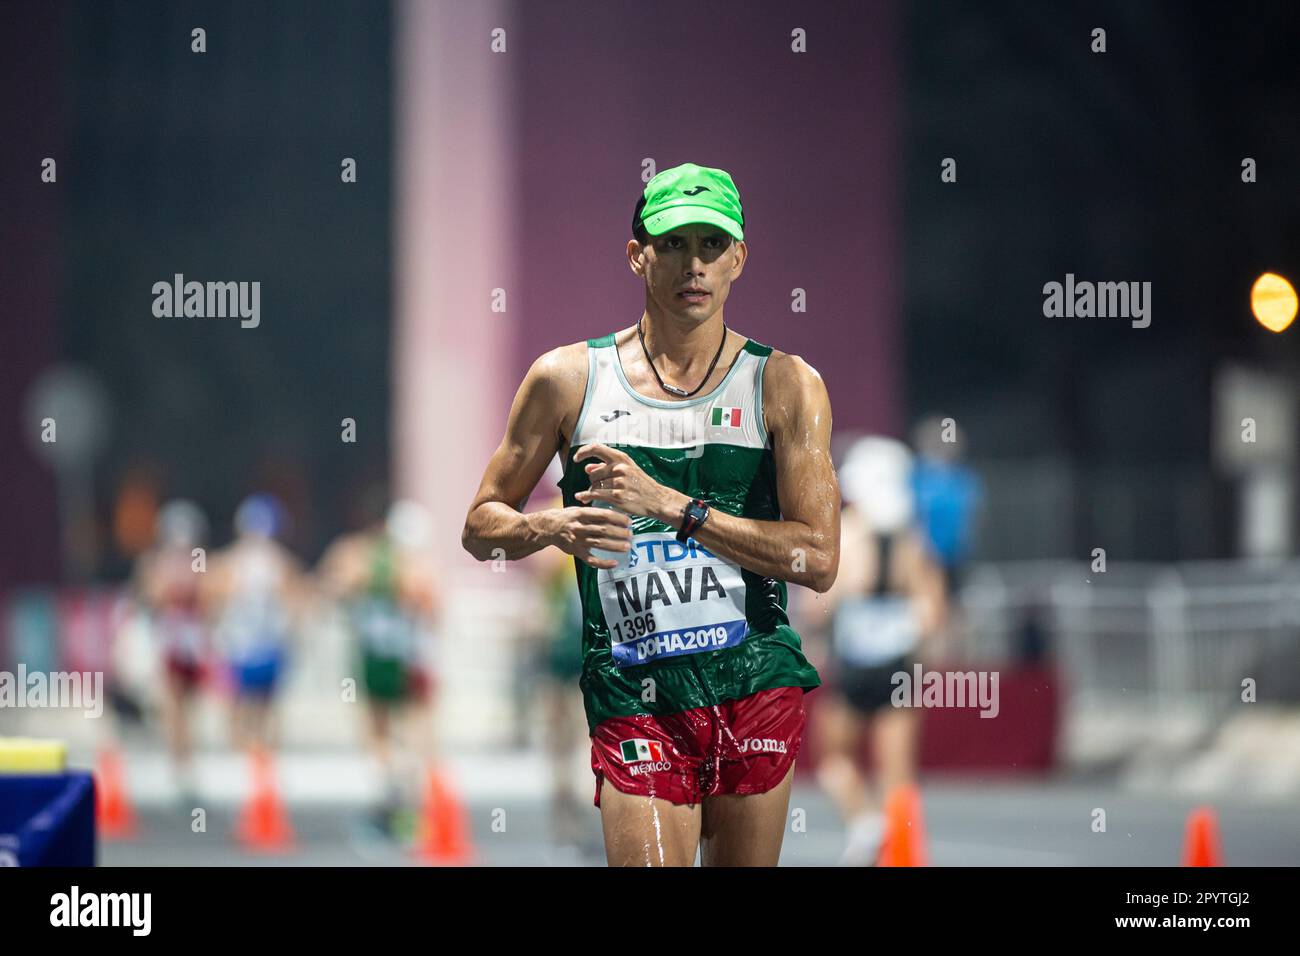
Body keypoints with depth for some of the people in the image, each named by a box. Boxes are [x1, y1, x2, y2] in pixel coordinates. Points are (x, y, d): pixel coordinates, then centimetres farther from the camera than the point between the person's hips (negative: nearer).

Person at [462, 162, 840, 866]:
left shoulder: (786, 386, 3)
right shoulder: (567, 379, 5)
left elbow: (818, 558, -6)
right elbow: (481, 527, 12)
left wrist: (670, 505, -13)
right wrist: (552, 528, -11)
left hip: (757, 692, 1)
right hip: (634, 700, -1)